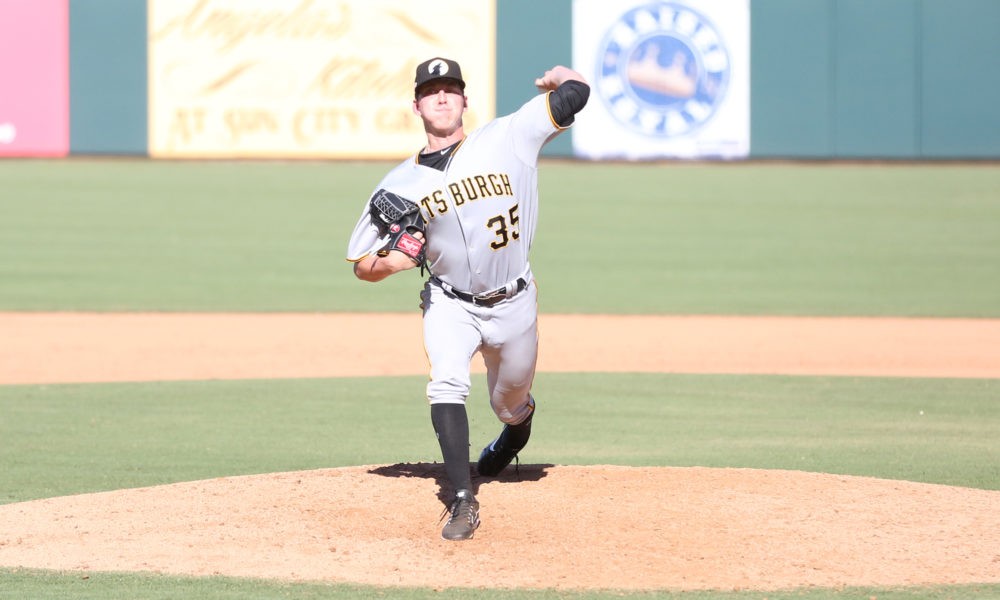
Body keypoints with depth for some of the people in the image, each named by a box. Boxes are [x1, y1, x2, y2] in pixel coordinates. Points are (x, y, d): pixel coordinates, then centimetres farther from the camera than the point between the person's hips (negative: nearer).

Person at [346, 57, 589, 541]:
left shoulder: (506, 138, -9)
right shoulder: (401, 184, -5)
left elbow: (576, 92, -11)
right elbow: (363, 265, 0)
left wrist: (556, 78, 10)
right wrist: (393, 263, -21)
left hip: (513, 305, 0)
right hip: (450, 304, 0)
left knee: (510, 405, 16)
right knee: (447, 382, -26)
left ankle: (518, 423, 55)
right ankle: (463, 501, -26)